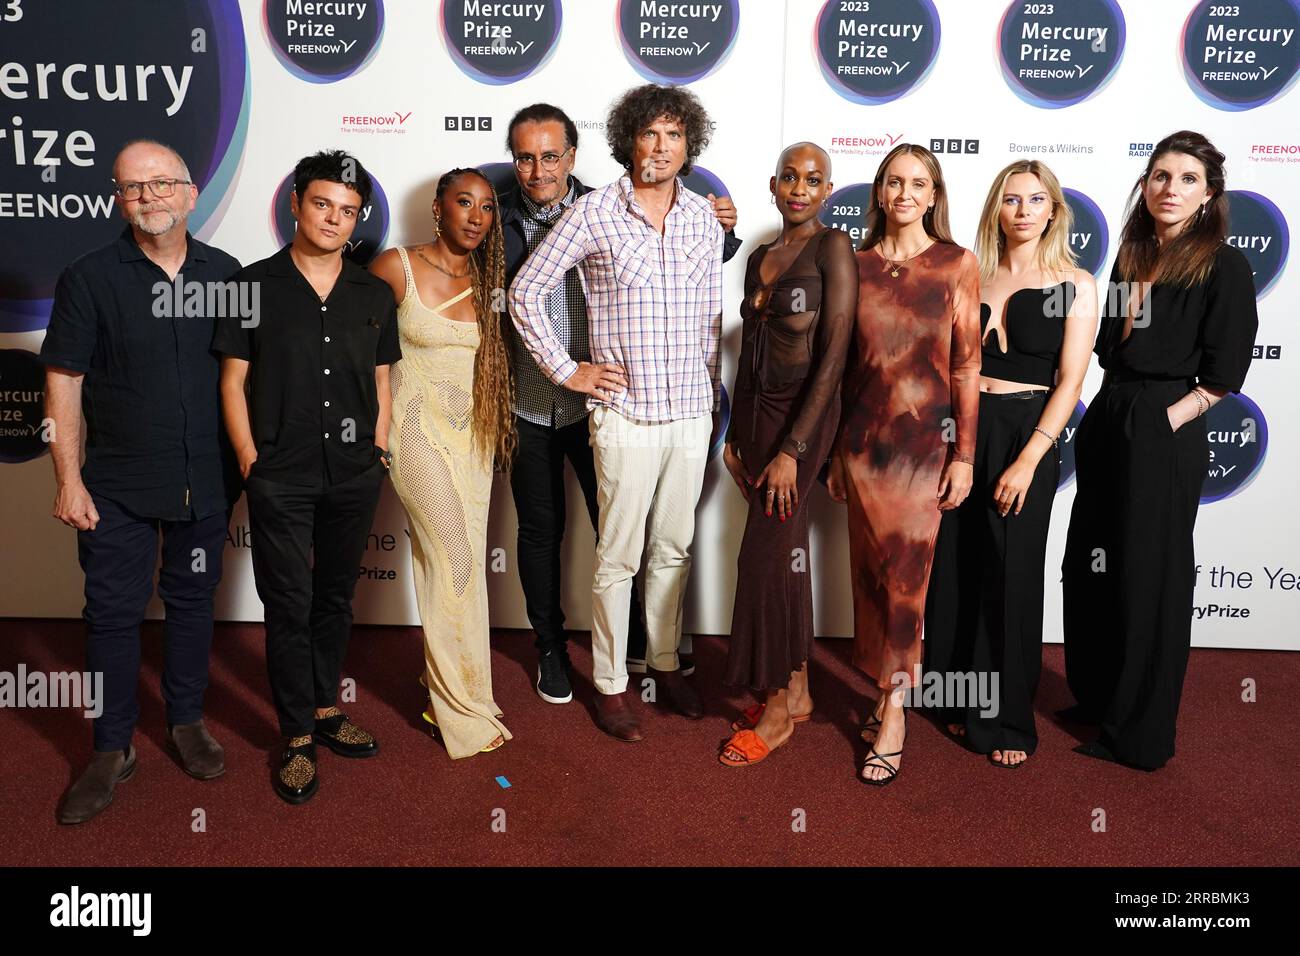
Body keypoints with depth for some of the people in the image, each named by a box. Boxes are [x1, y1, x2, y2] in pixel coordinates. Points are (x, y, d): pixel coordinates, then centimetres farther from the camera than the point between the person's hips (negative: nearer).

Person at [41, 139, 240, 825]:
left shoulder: (224, 273, 2)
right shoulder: (88, 278, -4)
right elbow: (63, 382, -4)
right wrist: (69, 479, -8)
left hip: (207, 480, 2)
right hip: (118, 484, -2)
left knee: (192, 601, 14)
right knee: (113, 611, 5)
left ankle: (186, 723, 32)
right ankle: (112, 749, 20)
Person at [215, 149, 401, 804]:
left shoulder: (374, 295, 7)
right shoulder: (255, 285, -3)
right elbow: (233, 382, -2)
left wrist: (379, 455, 6)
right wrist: (251, 462, -6)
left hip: (354, 478, 3)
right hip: (281, 479, -3)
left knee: (335, 598, 15)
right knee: (289, 605, 3)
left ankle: (324, 711, 31)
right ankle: (297, 738, 15)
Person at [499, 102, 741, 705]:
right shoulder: (500, 221, -5)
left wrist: (720, 232, -13)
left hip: (595, 400, 0)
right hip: (527, 405, 0)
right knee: (540, 531, 13)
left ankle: (634, 640, 30)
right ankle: (551, 648, 31)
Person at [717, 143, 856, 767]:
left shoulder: (833, 248, -9)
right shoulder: (760, 258, 12)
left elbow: (834, 353, -16)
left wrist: (791, 449, -18)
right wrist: (735, 435, 14)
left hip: (805, 412, -6)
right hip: (756, 410, 6)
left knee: (767, 555, -6)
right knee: (787, 550, 11)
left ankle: (777, 707, 9)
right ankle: (796, 691, 23)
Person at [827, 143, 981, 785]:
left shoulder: (956, 264, -1)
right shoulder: (858, 265, 6)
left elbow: (967, 365, -2)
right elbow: (843, 364, 9)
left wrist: (964, 455, -5)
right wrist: (835, 450, 10)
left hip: (925, 442, -3)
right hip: (863, 439, 3)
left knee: (906, 576, -1)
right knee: (871, 571, 9)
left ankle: (892, 717, 9)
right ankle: (894, 686, 26)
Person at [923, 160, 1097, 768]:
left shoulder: (1075, 285, -1)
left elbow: (1070, 381, -7)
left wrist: (1027, 462, -15)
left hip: (1027, 434, -3)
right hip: (959, 427, 3)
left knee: (1011, 577, 2)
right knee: (954, 570, 7)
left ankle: (1007, 719, 16)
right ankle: (958, 698, 25)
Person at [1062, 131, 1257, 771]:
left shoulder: (1223, 267, -9)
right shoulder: (1131, 255, 11)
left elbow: (1222, 375, -12)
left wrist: (1163, 420, -15)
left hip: (1163, 436, -7)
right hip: (1106, 422, 7)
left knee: (1148, 577, 3)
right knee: (1090, 567, 14)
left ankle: (1141, 734, 19)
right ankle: (1097, 700, 33)